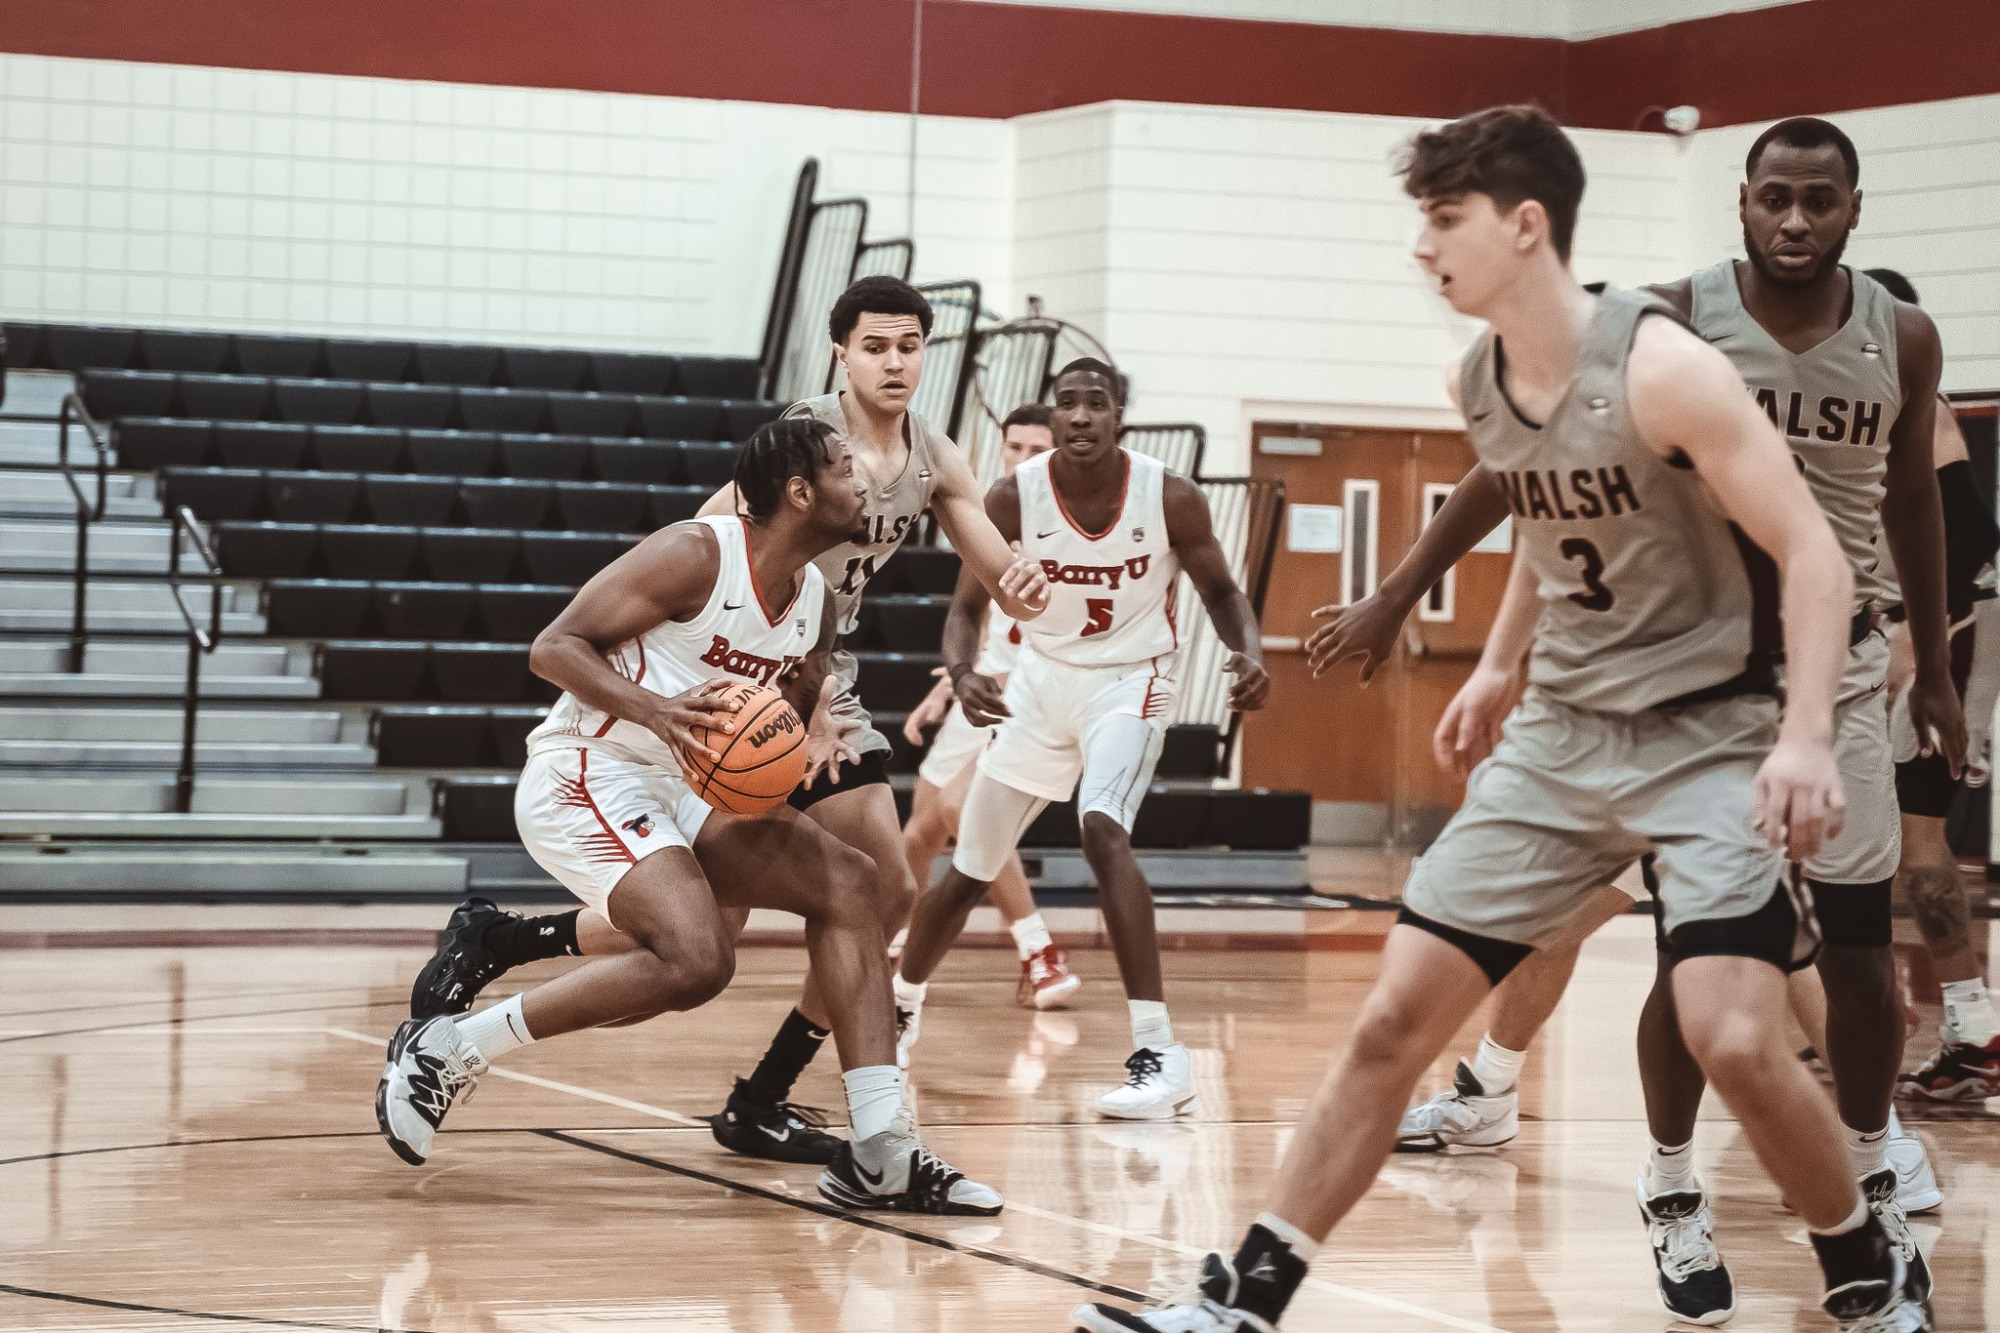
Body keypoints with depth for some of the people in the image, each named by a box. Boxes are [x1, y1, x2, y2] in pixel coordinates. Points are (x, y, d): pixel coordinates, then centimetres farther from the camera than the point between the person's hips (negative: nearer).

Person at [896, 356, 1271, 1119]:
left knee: (1102, 829, -30)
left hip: (1130, 681, -3)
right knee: (970, 868, 13)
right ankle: (900, 1004, 43)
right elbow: (968, 606, -8)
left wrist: (1249, 655, -24)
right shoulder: (1014, 498, -16)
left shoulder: (1169, 498, -18)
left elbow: (1220, 591, -3)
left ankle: (1160, 1055, -33)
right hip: (1042, 679, 3)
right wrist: (961, 674, -30)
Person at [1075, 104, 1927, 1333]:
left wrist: (1806, 737, -31)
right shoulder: (1477, 384, 2)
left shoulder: (1659, 366, -20)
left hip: (1710, 736, -6)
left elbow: (1813, 553, -20)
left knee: (1736, 1042, -20)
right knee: (1396, 1017, 1)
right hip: (1560, 737, 6)